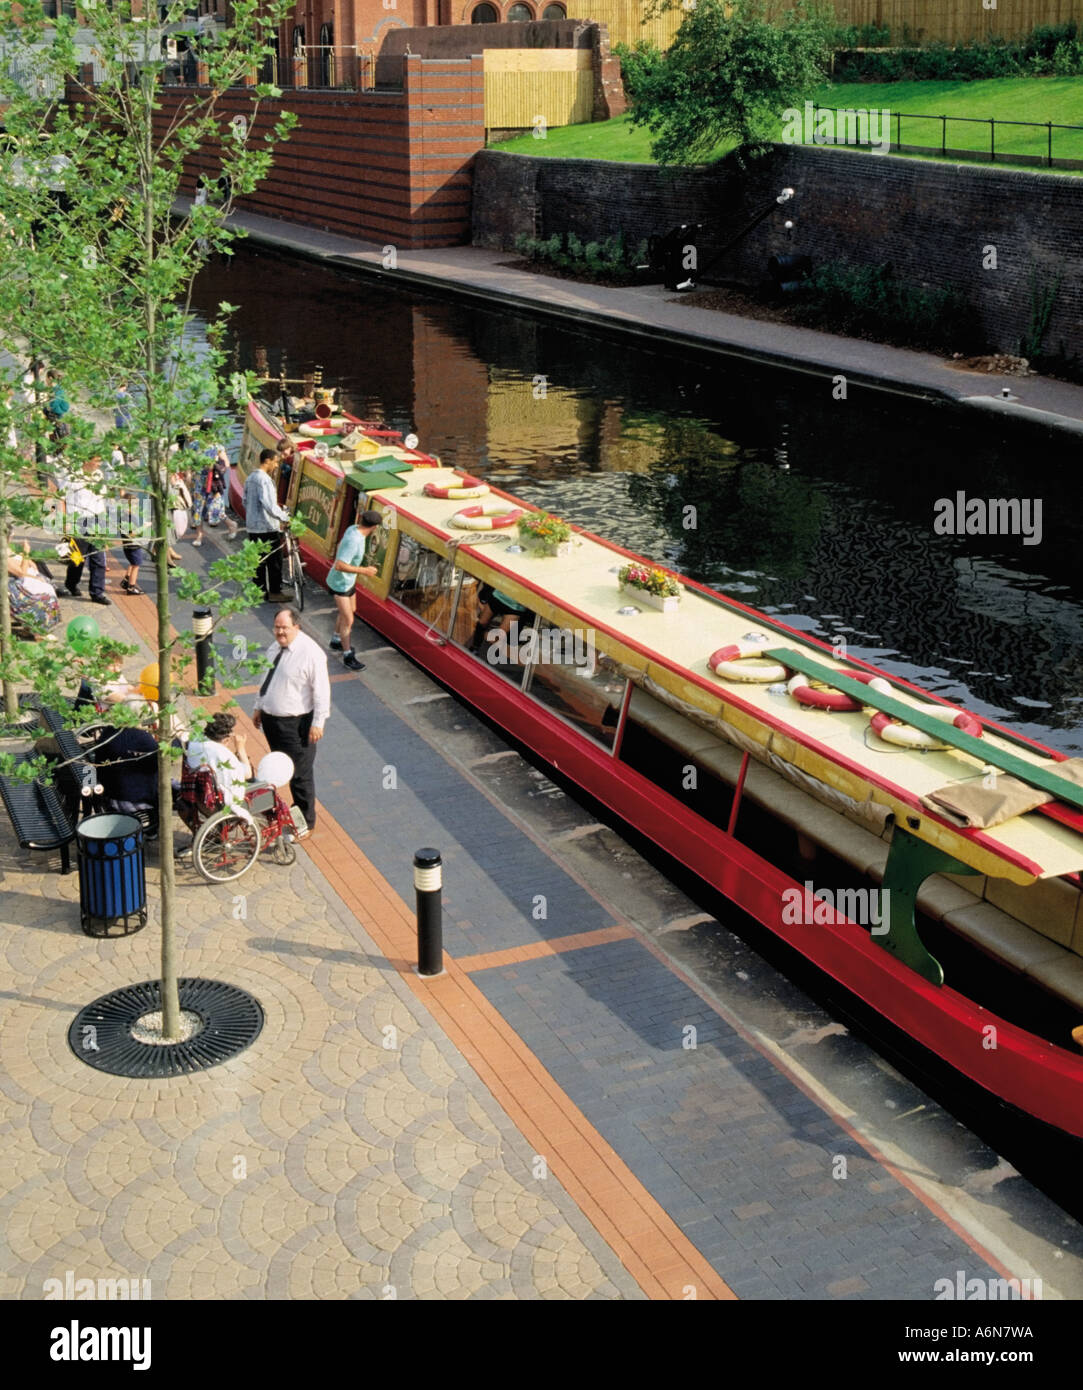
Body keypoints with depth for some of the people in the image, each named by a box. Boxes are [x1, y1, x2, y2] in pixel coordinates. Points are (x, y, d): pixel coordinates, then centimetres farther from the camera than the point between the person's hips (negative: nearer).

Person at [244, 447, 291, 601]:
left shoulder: (250, 477, 11)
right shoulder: (264, 479, -19)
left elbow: (246, 502, 19)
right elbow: (269, 505, -26)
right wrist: (285, 516, -18)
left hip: (252, 526, 9)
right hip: (267, 527, -9)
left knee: (258, 560, 14)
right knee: (274, 561, 0)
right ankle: (275, 592, 5)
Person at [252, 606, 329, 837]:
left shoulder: (311, 653, -18)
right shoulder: (274, 649, 6)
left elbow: (321, 690, -17)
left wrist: (318, 723, -18)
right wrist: (259, 708, 21)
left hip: (296, 724, -8)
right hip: (270, 719, 8)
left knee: (301, 774, 2)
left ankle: (306, 822, 18)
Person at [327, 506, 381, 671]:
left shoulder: (353, 529, -8)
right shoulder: (354, 541, -34)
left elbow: (340, 545, 11)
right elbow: (339, 566, -36)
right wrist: (364, 571, -32)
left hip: (348, 581, 9)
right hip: (339, 583, -9)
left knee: (346, 612, 25)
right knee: (348, 620, -3)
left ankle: (336, 641, 45)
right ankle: (348, 656, 8)